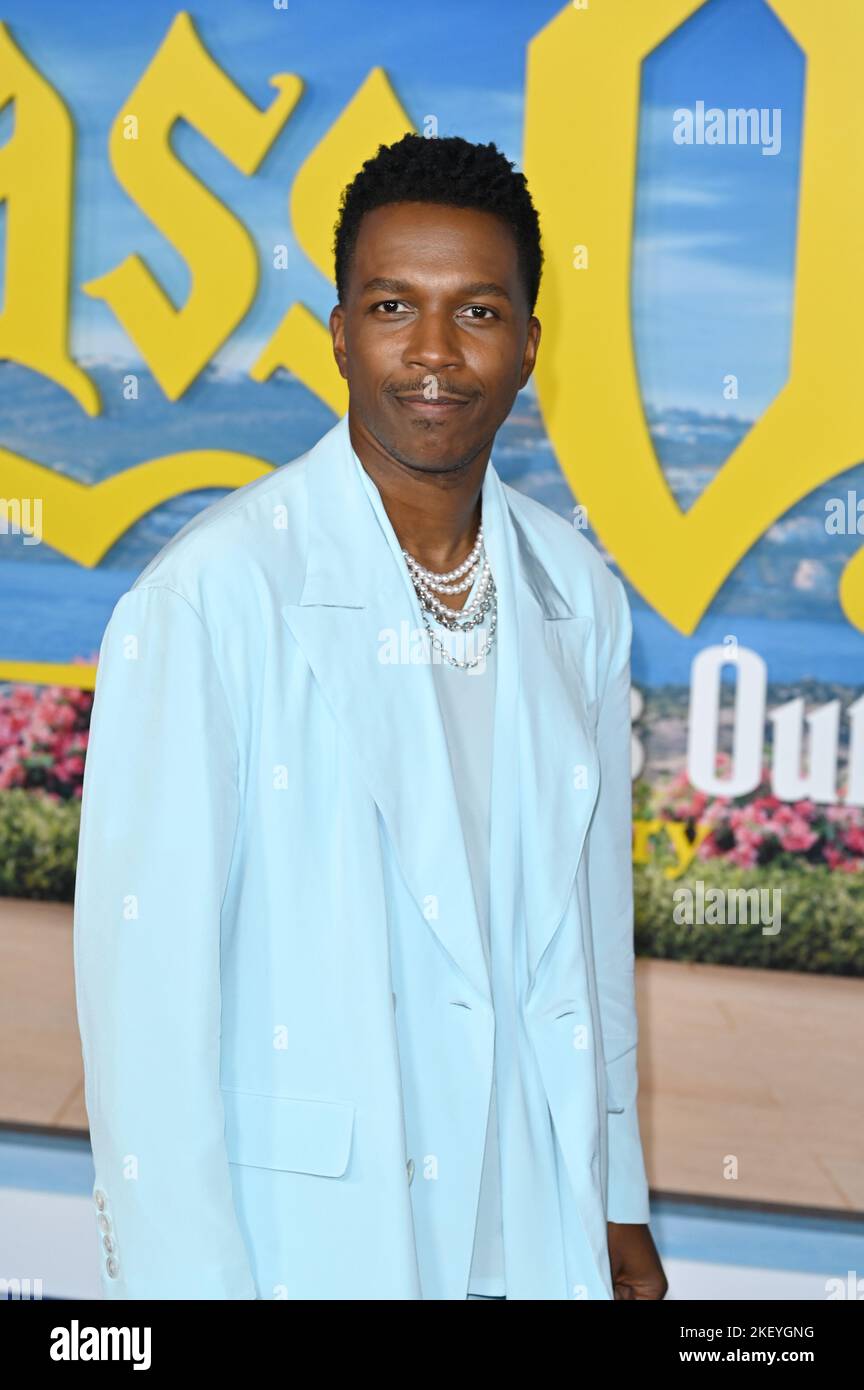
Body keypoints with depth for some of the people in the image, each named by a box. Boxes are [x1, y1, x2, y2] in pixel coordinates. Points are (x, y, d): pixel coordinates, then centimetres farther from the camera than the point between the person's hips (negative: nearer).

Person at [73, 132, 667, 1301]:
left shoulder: (579, 595, 2)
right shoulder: (212, 597, -16)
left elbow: (592, 920, 9)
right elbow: (145, 969, -14)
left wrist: (619, 1200, 11)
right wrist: (184, 1276, -13)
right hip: (299, 1240, -4)